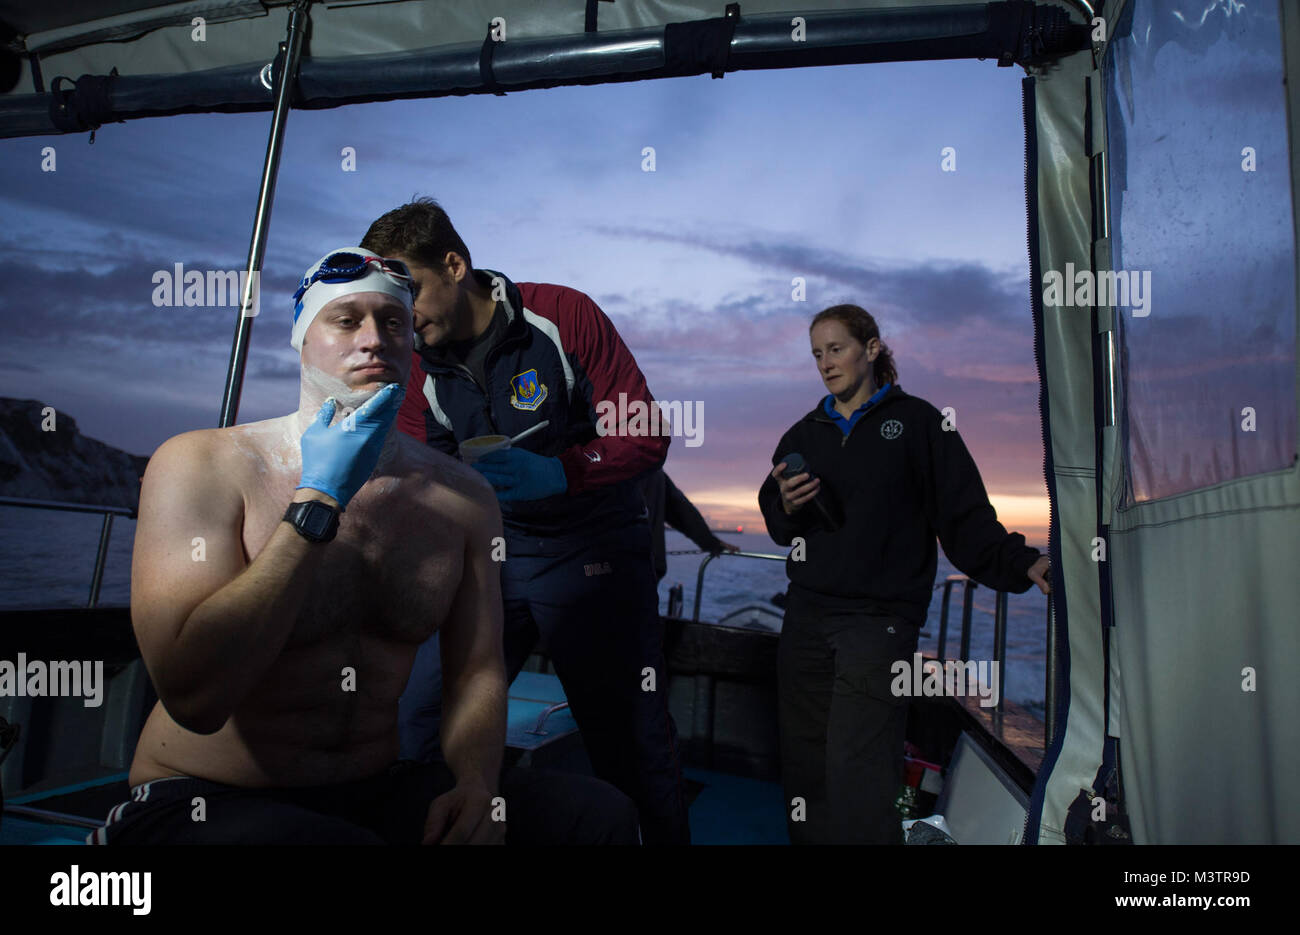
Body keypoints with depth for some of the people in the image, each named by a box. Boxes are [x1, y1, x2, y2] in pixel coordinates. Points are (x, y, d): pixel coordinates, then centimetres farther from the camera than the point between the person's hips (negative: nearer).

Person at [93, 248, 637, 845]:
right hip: (200, 802, -3)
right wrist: (319, 501, -20)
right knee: (346, 840, -38)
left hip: (377, 795, 4)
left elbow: (476, 672, 5)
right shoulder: (201, 464, -10)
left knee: (598, 812, -17)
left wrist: (476, 785, -16)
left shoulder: (463, 498, 1)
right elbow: (193, 695, -21)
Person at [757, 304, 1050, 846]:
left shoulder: (916, 421, 4)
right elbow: (778, 527, 20)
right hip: (807, 619, 5)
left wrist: (1021, 563, -14)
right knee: (805, 763, 7)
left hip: (879, 619, -4)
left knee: (855, 767, -14)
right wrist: (787, 506, -2)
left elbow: (964, 515, 0)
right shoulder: (804, 435, 17)